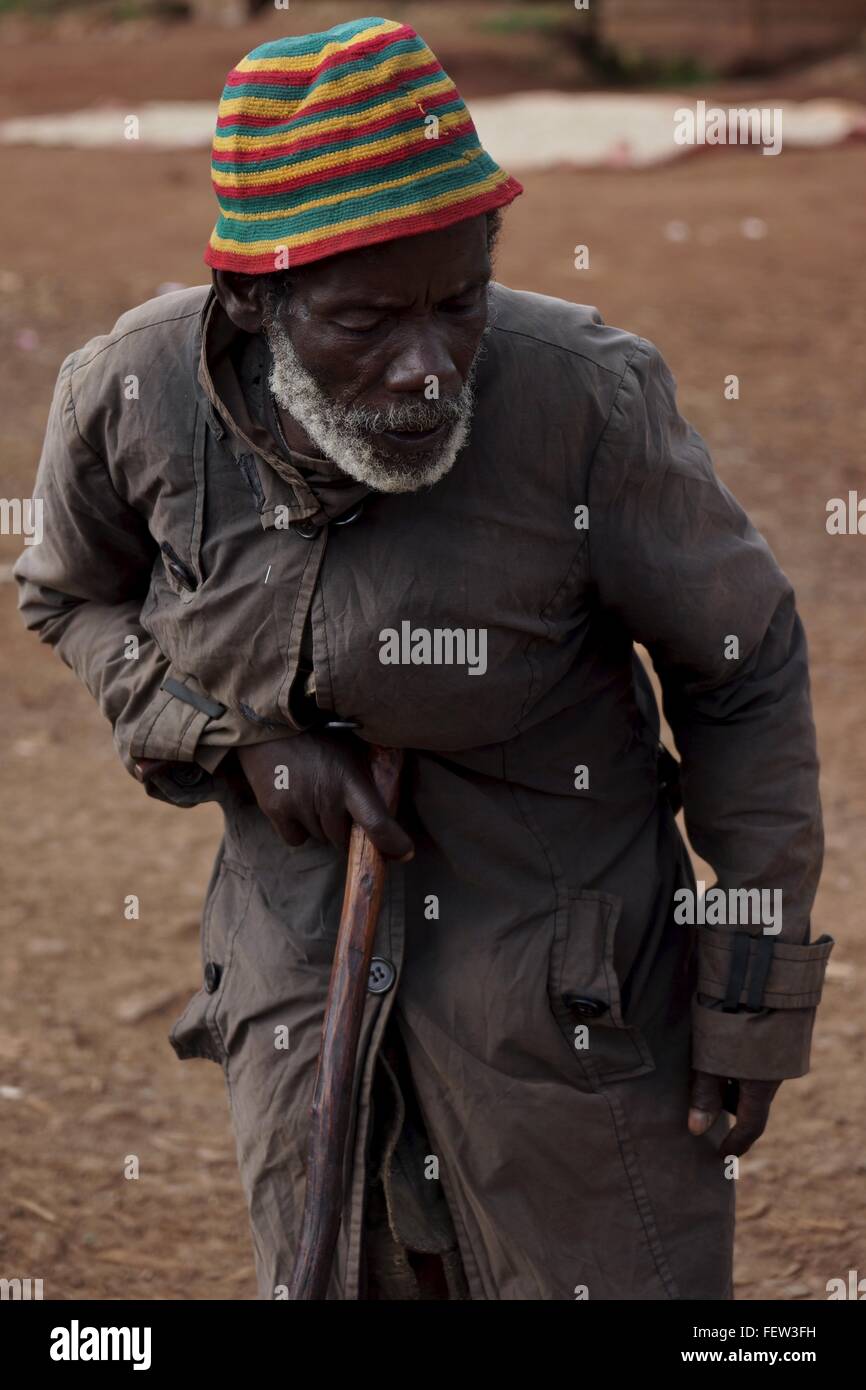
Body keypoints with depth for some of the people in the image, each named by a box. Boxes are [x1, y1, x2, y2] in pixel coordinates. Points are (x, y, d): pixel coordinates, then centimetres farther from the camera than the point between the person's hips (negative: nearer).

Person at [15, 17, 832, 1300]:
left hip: (571, 986, -3)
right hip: (311, 980, 3)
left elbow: (743, 667, -10)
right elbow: (82, 597, 6)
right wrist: (240, 741, -12)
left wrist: (755, 997, -6)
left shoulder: (577, 401, -25)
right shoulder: (132, 396, -16)